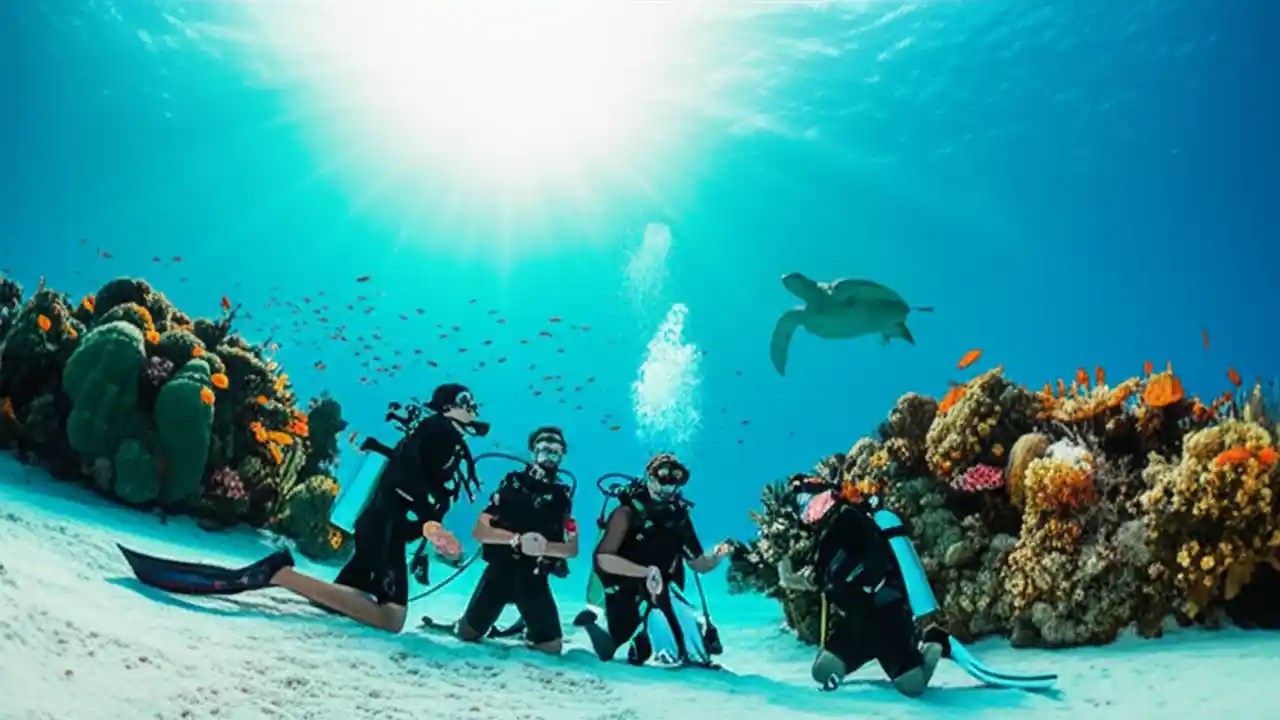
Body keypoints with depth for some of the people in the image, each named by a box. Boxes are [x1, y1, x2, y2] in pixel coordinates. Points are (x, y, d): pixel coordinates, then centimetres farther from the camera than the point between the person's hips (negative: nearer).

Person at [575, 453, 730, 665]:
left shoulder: (679, 517, -3)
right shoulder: (628, 512, -19)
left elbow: (698, 564, 2)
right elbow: (604, 559, -28)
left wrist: (715, 557, -21)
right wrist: (646, 571, -36)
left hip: (658, 595, 5)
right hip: (624, 594, -5)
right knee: (608, 652, -5)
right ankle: (589, 622, 24)